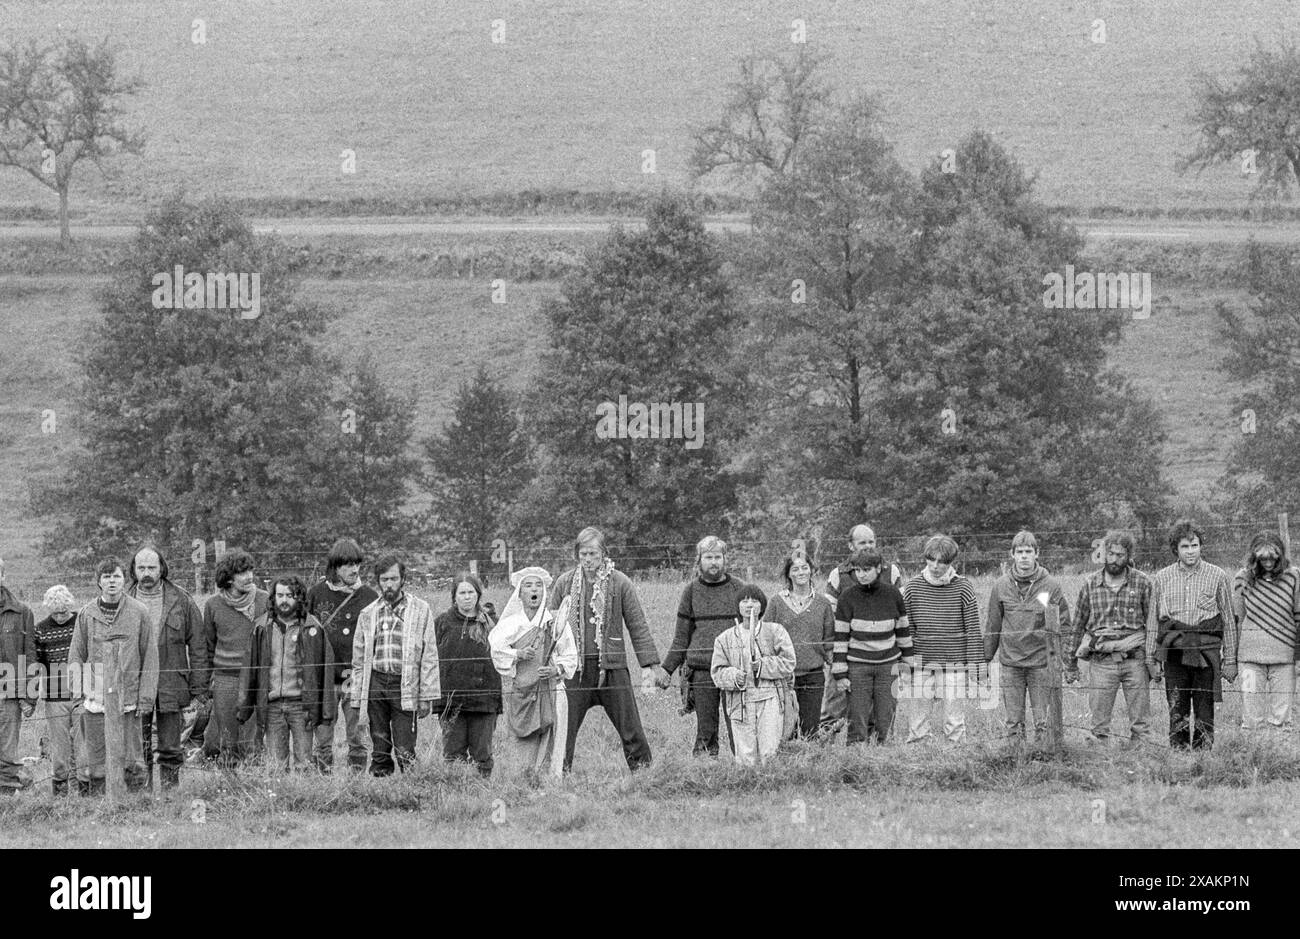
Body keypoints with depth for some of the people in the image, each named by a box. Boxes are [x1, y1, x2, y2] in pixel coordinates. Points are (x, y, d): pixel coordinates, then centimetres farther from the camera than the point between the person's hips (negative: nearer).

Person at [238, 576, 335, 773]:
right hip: (271, 705, 2)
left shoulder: (312, 628, 1)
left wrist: (327, 708, -4)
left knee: (304, 762, -2)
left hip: (301, 704, -2)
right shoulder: (263, 627, 7)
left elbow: (326, 667, 1)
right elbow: (249, 668, 10)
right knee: (276, 765, 4)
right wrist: (244, 707, 6)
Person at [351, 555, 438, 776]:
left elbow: (429, 656, 2)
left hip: (405, 684, -3)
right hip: (375, 682, 3)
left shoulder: (420, 610, 4)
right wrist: (356, 698, 9)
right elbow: (359, 660, 15)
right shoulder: (368, 614, 13)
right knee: (379, 748, 6)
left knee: (405, 750, -8)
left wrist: (427, 696, -4)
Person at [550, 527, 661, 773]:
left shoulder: (620, 583, 1)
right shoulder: (565, 583, 6)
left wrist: (647, 665, -2)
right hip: (575, 668, 1)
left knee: (629, 726, 1)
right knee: (565, 727, 0)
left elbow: (638, 626, 3)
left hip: (612, 667, -1)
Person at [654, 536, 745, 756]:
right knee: (706, 730, -3)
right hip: (701, 669, 0)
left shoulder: (737, 589, 9)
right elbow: (682, 637, 12)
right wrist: (666, 668, 6)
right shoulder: (692, 591, 9)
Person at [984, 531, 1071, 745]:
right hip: (1010, 662, 1)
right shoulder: (1001, 586, 3)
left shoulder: (1051, 585, -2)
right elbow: (993, 626, 10)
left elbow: (1063, 626, 2)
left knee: (1043, 721, 1)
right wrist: (985, 658, 11)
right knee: (1014, 721, 4)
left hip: (1041, 661, -1)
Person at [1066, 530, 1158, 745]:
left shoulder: (1142, 583, 2)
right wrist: (1070, 663, 13)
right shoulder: (1091, 584, 5)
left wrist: (1153, 661, -2)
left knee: (1139, 723, 2)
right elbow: (1078, 624, 12)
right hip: (1101, 661, 1)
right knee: (1099, 725, -1)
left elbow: (1153, 623, 5)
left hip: (1135, 660, -1)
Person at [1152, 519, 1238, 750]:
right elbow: (1155, 618, 15)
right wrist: (1154, 659, 11)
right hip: (1174, 650, 1)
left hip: (1207, 650, -1)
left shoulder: (1217, 576, 5)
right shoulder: (1162, 577, 10)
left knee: (1205, 712, 0)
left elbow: (1228, 620, 8)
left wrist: (1230, 659, 4)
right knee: (1177, 710, -2)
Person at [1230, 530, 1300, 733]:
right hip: (1251, 655, 0)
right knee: (1252, 716, 1)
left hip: (1283, 656, 0)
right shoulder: (1243, 579, 2)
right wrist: (1231, 658, 8)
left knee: (1281, 715, 1)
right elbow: (1236, 620, 8)